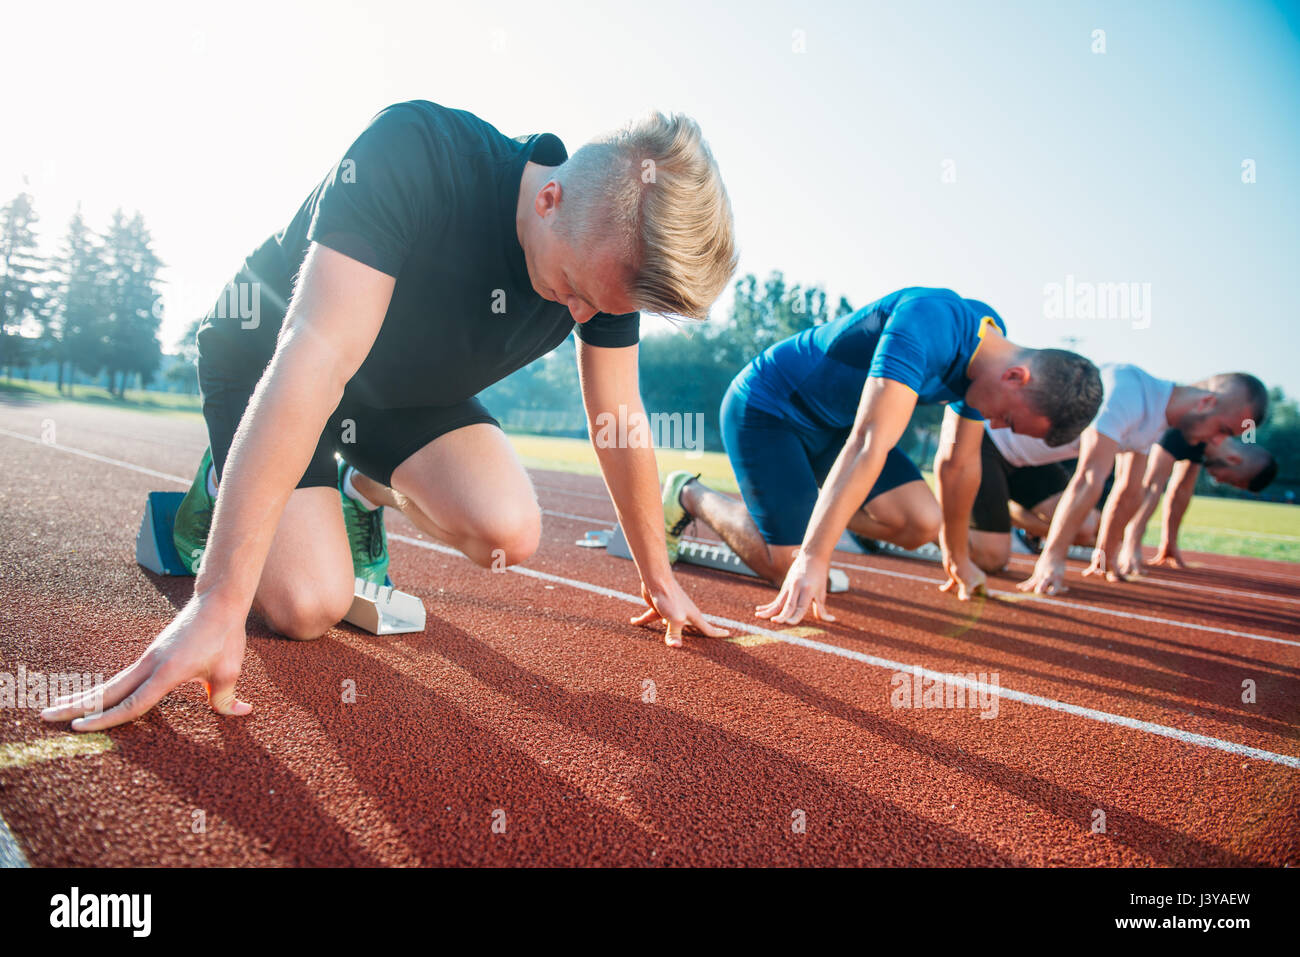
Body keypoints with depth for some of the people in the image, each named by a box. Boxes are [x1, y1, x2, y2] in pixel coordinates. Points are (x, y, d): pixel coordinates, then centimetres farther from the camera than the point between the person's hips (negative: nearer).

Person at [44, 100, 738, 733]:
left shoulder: (615, 250, -18)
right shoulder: (414, 153, -37)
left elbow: (620, 417, -6)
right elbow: (315, 360, -43)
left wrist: (659, 578, 1)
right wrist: (219, 603, -45)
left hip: (414, 388, 5)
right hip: (267, 356, -4)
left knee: (510, 534, -20)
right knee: (309, 607, -20)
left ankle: (376, 489, 12)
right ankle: (220, 491, 13)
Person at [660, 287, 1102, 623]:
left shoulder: (987, 354, -4)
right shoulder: (929, 324, -33)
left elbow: (960, 463, 10)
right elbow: (870, 444, -42)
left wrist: (957, 554, 20)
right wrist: (812, 559, -46)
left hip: (831, 424, 8)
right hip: (763, 409, -8)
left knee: (920, 521, -10)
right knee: (787, 569, -15)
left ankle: (807, 510, 13)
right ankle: (690, 496, 9)